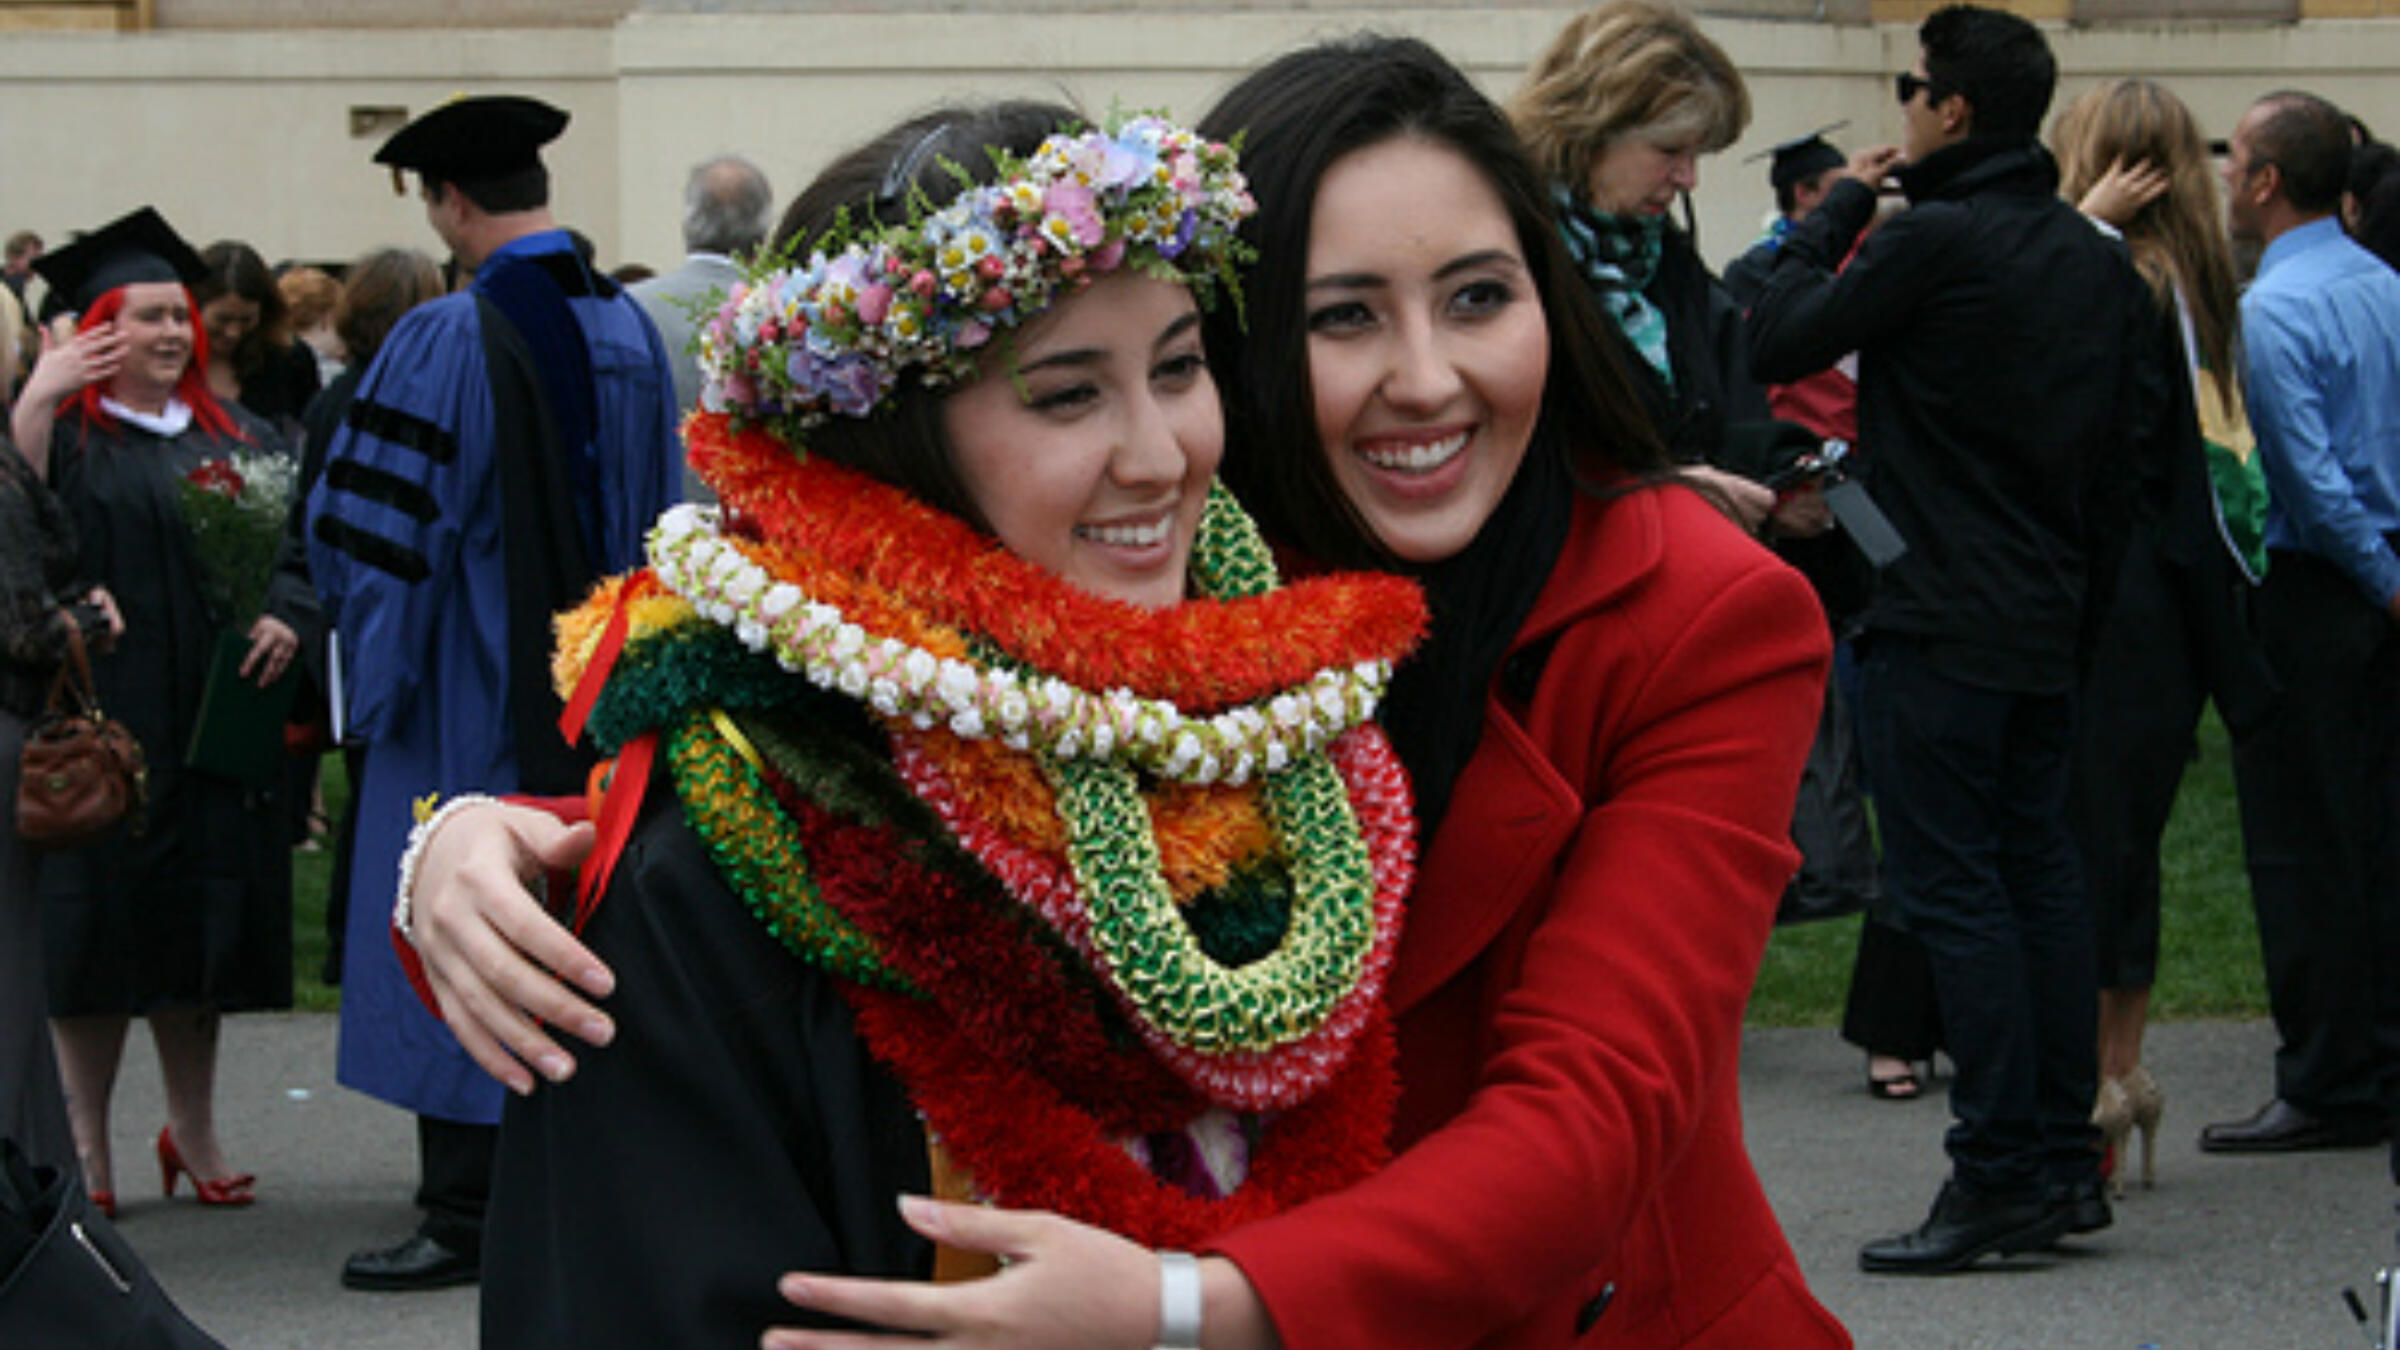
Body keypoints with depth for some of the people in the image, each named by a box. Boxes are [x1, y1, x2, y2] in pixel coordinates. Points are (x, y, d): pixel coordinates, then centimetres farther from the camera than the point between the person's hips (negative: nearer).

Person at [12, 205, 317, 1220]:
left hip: (211, 715, 4)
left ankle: (194, 1133, 20)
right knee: (100, 932, -2)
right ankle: (85, 1146, 6)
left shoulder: (237, 441, 14)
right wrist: (36, 400, -26)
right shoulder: (66, 436, -1)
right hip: (102, 715, -4)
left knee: (199, 933, 9)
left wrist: (285, 617, -6)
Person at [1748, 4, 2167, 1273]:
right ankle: (2067, 1156, 15)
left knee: (1952, 887, -6)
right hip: (2048, 620, 8)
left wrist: (1837, 208, 3)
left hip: (1938, 621, -8)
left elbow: (1777, 342, -9)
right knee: (2038, 876, 12)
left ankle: (1999, 1177, -9)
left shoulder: (1932, 240, -15)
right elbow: (2137, 419, 14)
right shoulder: (2095, 254, 9)